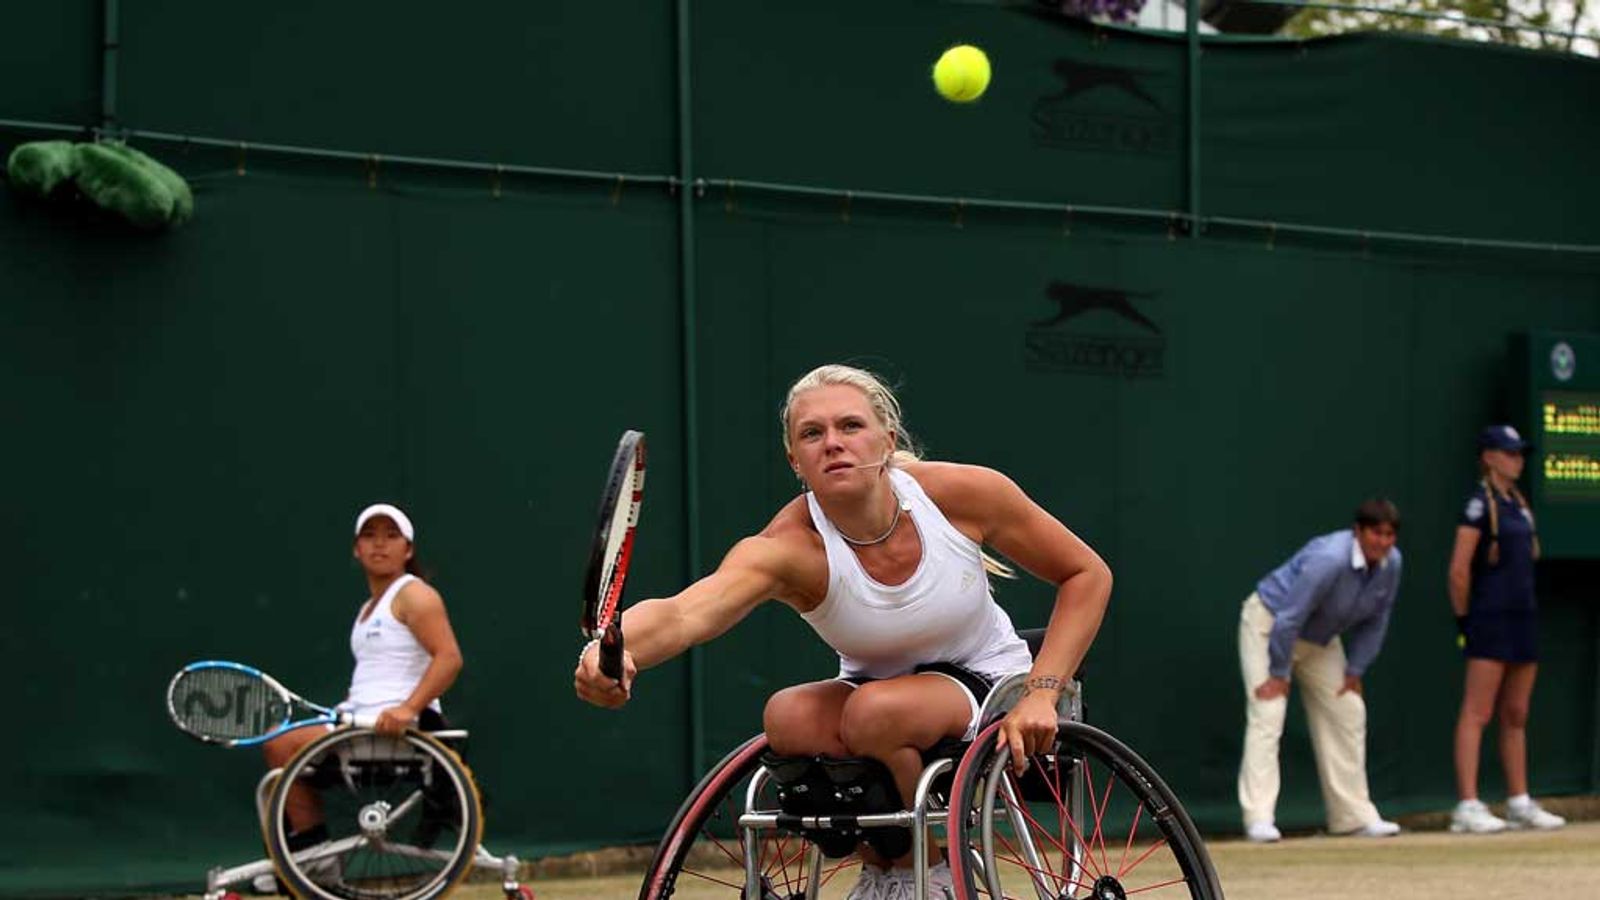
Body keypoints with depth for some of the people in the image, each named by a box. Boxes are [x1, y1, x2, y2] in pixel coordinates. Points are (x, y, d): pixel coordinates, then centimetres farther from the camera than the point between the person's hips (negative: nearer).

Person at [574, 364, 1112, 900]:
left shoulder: (964, 493, -20)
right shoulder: (788, 548, -24)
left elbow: (1087, 575, -6)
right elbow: (681, 614, -45)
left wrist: (1040, 692, -18)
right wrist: (612, 650, -68)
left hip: (991, 683, -2)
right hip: (875, 690, 2)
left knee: (877, 710, -33)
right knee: (788, 718, -30)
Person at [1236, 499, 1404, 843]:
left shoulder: (1391, 563, -13)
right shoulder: (1329, 559, -35)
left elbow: (1375, 621, 2)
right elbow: (1289, 618, -30)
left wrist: (1355, 670, 0)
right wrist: (1279, 675, -23)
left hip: (1320, 639, 8)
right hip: (1268, 624, -8)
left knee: (1347, 714, 7)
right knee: (1267, 714, -18)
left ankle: (1354, 815, 15)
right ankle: (1259, 818, -23)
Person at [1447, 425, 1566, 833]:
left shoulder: (1519, 503, 15)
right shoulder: (1480, 503, -10)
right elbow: (1459, 569, -14)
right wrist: (1463, 621, -9)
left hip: (1523, 616, 8)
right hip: (1490, 620, -8)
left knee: (1516, 716, 12)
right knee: (1477, 713, -10)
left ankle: (1519, 803, 17)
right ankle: (1468, 807, -13)